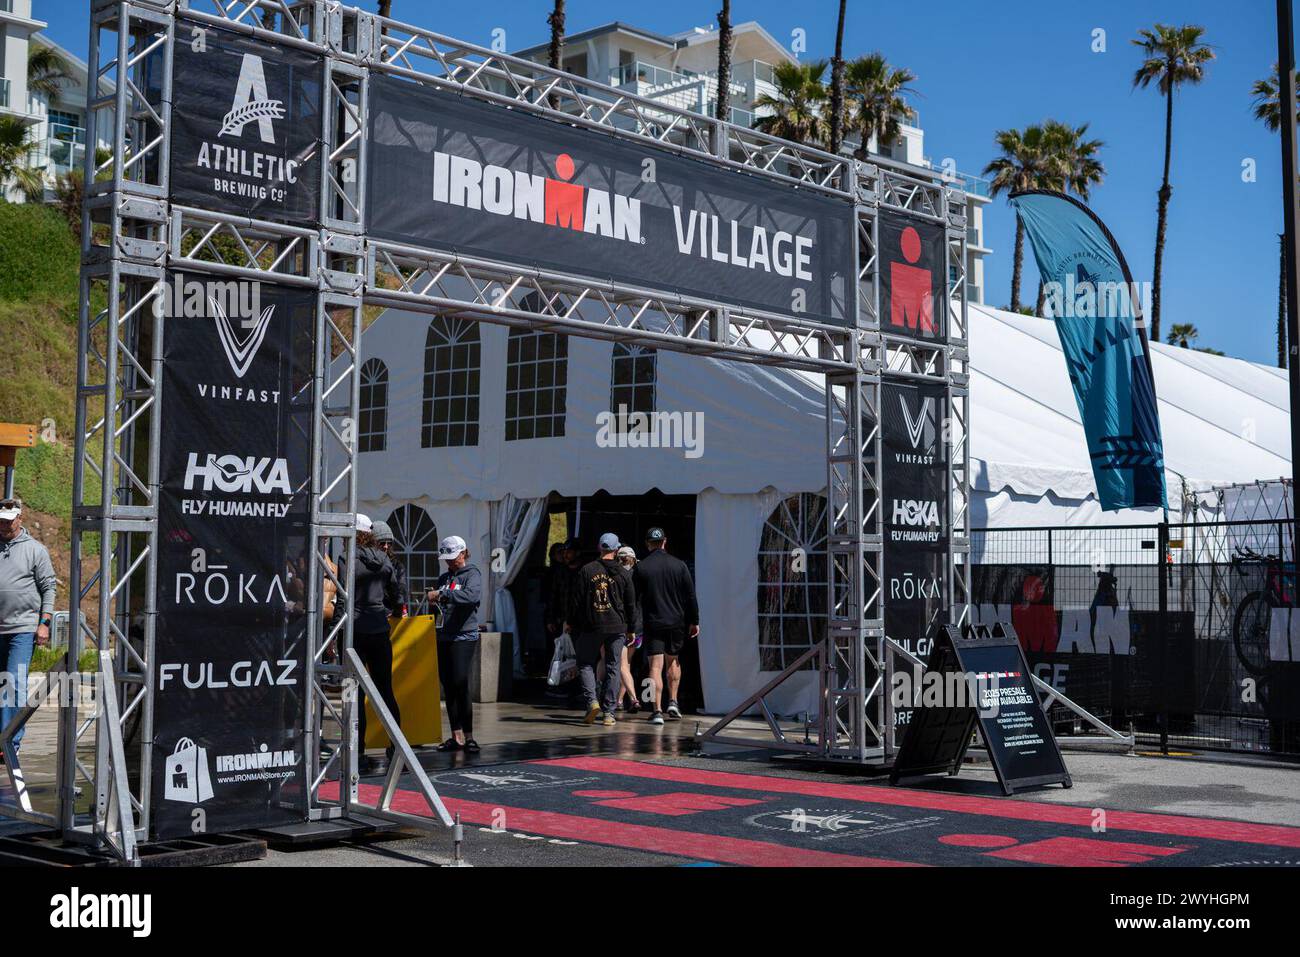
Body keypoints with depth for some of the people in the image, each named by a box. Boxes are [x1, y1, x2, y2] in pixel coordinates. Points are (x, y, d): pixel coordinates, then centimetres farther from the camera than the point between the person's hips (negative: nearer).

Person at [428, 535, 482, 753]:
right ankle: (456, 737, 11)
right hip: (444, 637, 7)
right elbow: (437, 602, 22)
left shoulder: (472, 574, -2)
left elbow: (473, 595, -22)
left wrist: (443, 594, -25)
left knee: (460, 685, -12)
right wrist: (433, 596, 1)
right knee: (448, 687, 6)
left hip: (464, 637, -7)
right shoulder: (444, 577, 18)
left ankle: (468, 737, -7)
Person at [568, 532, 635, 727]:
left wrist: (572, 623, 10)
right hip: (617, 628, 1)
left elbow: (577, 599, 0)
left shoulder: (587, 570, -2)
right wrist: (630, 629, 16)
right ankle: (608, 713, 4)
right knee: (613, 668, 6)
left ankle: (592, 701, -10)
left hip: (591, 626, -1)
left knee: (586, 664, 10)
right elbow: (631, 603, 7)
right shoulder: (623, 574, 3)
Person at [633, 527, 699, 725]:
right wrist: (694, 621, 7)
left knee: (655, 666, -3)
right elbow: (691, 596, 1)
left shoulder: (641, 567, -4)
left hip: (652, 623, -2)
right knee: (673, 660, 22)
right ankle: (673, 702, 18)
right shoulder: (679, 565, 0)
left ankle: (657, 711, -9)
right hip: (676, 622, 2)